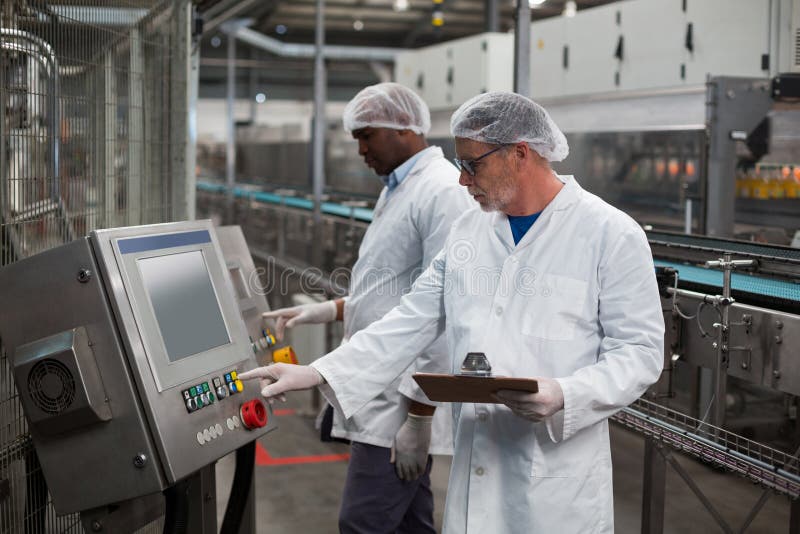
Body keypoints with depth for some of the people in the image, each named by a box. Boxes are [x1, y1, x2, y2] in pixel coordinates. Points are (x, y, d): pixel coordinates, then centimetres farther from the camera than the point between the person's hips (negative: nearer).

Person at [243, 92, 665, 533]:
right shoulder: (469, 228, 8)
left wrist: (564, 396, -24)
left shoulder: (612, 234, -8)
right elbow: (409, 324, 9)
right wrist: (316, 374, 1)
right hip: (473, 469, 5)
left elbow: (639, 351, -8)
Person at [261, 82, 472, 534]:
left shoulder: (443, 193, -16)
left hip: (407, 402, -10)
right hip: (382, 394, 10)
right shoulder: (397, 190, 16)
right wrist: (330, 310, 11)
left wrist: (418, 416, -22)